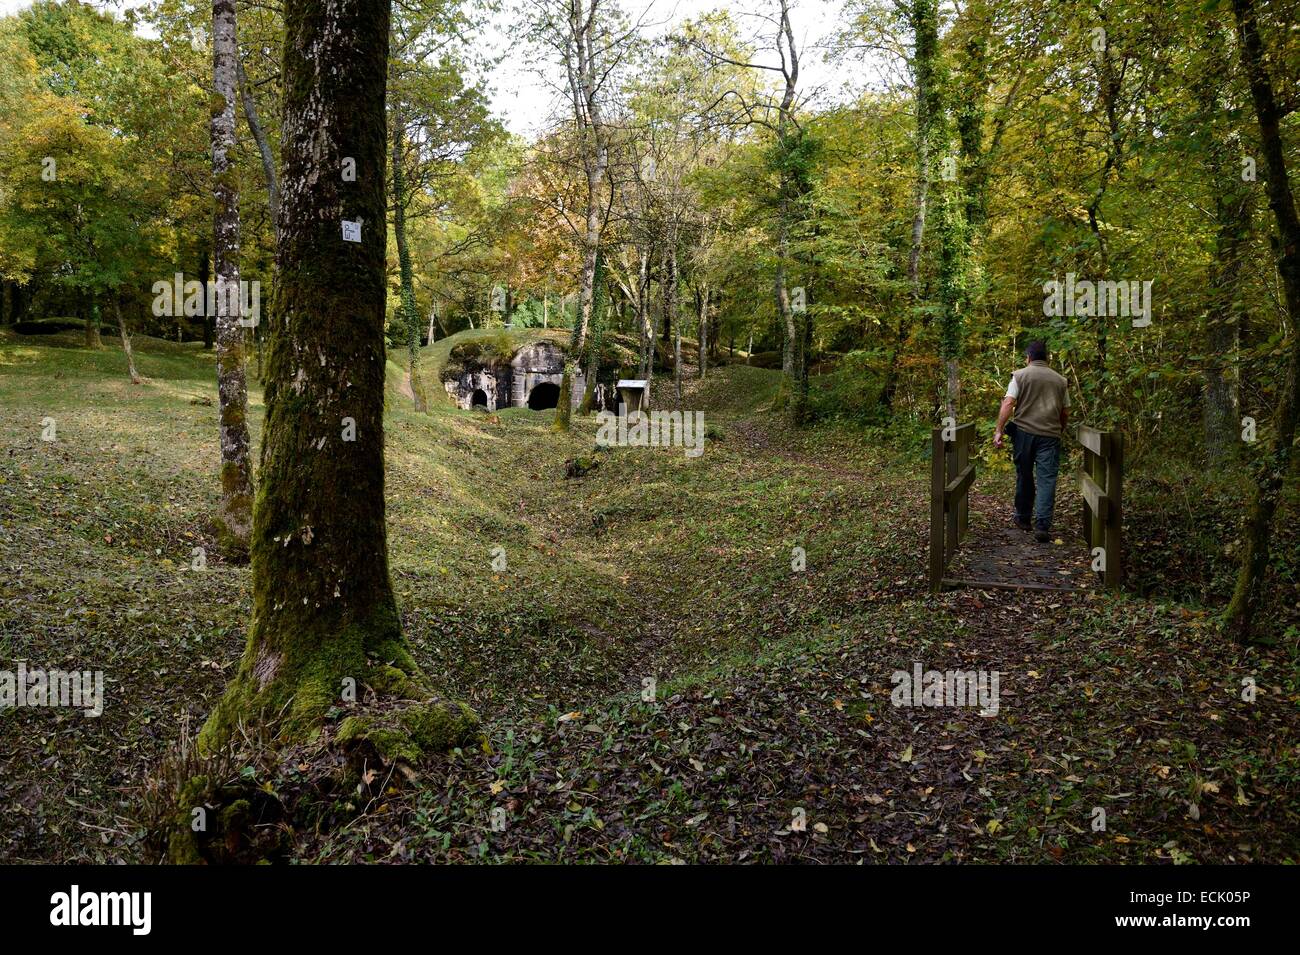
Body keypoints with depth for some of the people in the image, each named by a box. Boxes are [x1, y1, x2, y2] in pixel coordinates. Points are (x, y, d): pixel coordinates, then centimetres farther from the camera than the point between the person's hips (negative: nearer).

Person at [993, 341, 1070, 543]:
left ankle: (1023, 518, 27)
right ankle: (1042, 526, -14)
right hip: (1050, 435, 1)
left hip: (1024, 431, -1)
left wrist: (999, 430, -9)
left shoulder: (1020, 376, 3)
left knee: (1024, 476, 13)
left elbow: (1008, 403, -8)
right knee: (1047, 479, -4)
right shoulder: (1060, 380, 12)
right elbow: (1065, 412, 15)